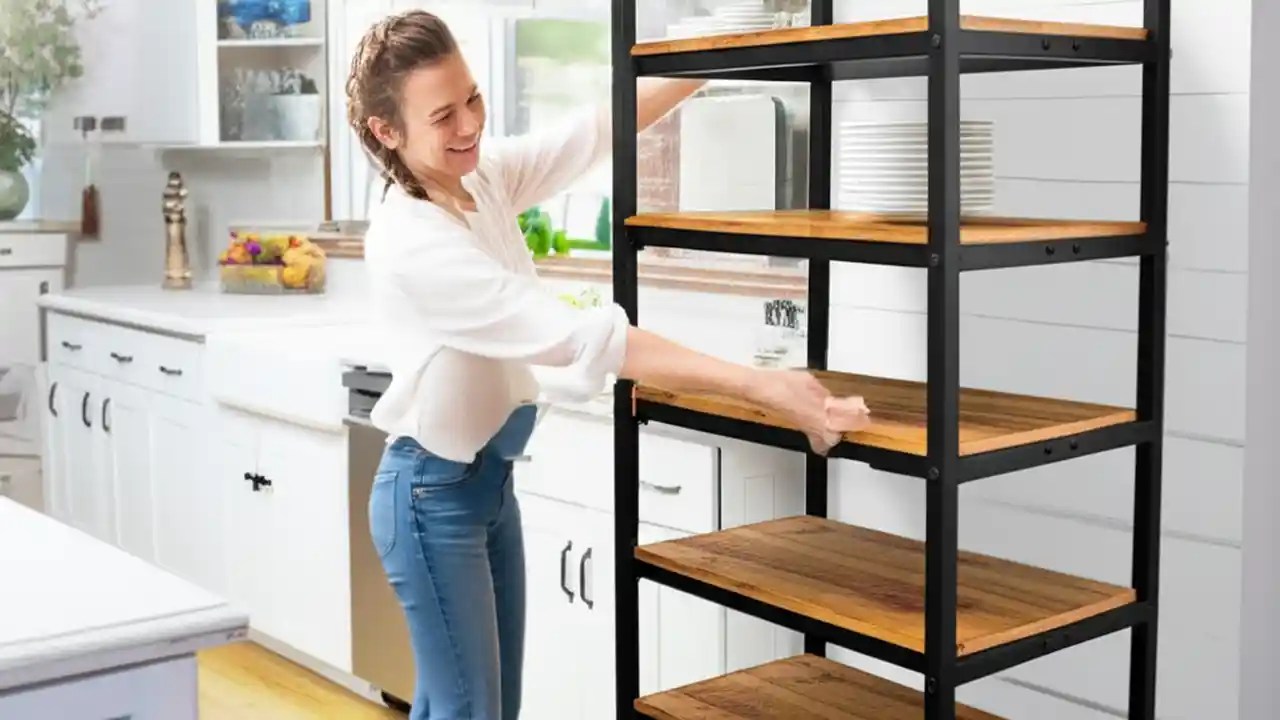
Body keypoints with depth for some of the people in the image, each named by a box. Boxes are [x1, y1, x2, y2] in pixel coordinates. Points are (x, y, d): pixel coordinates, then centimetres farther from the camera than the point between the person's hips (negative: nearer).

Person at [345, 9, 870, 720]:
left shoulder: (483, 175, -5)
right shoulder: (409, 243, -29)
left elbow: (600, 128, 5)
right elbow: (578, 336, -35)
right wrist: (757, 384, -38)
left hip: (490, 479, 8)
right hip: (434, 494, -8)